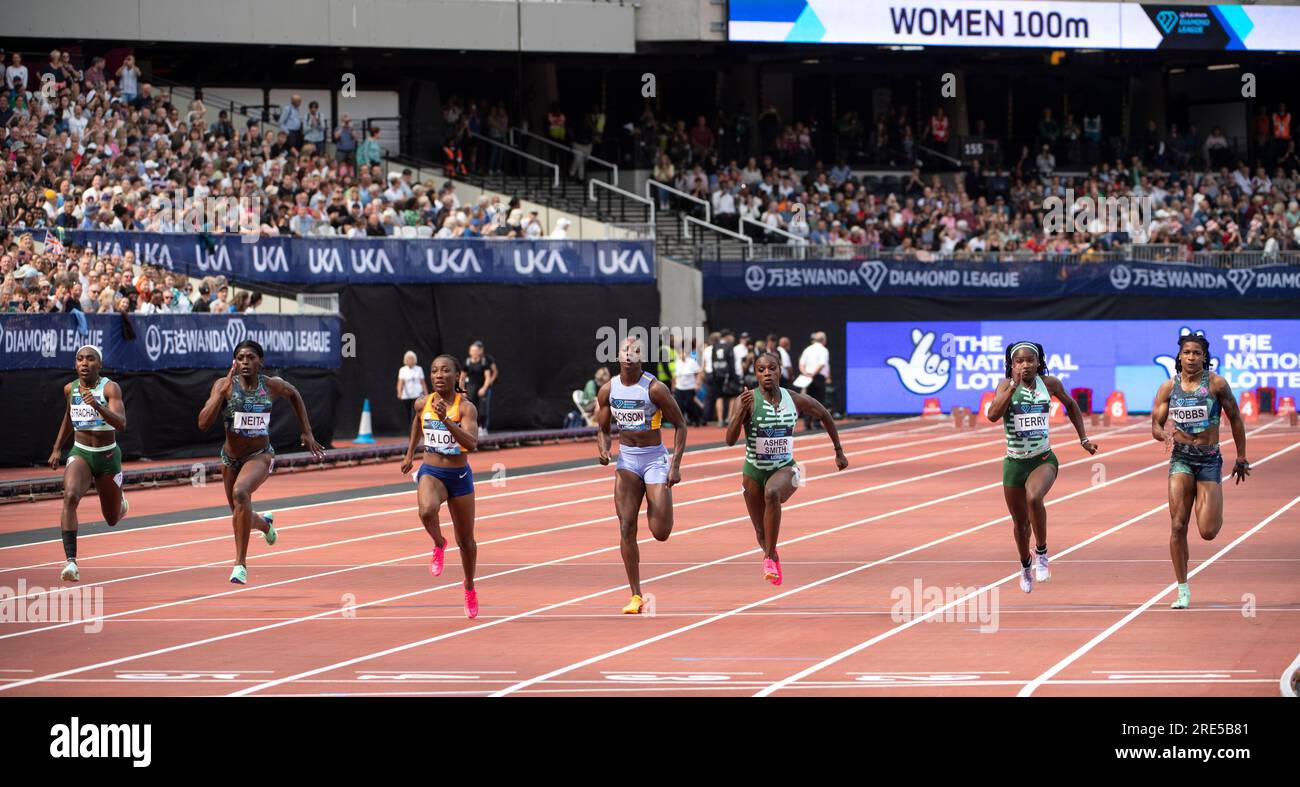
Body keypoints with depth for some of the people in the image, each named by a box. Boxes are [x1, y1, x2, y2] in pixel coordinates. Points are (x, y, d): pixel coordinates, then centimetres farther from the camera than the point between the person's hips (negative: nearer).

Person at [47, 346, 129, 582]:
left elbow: (121, 424, -29)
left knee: (112, 520, 13)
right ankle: (71, 561, -35)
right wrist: (56, 449, 20)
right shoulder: (70, 389, 1)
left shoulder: (110, 388, -14)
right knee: (70, 496, -30)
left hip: (108, 457, -2)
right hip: (80, 454, 2)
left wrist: (97, 406, -43)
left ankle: (119, 499, 53)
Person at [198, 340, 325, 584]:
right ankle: (264, 523, 58)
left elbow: (294, 394, 15)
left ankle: (240, 563, -28)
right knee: (240, 517, 17)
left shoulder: (272, 385, -9)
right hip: (231, 457, 3)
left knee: (240, 492, -33)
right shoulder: (224, 385, -13)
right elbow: (203, 423, -22)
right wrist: (223, 391, -29)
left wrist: (307, 432, 13)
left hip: (260, 455, -3)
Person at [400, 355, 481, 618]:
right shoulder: (422, 404, -3)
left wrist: (446, 420, -38)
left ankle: (470, 590, 36)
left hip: (459, 476, -1)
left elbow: (471, 444, -29)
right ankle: (439, 545, -2)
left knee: (465, 540, 12)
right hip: (431, 472, 1)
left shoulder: (465, 407, -15)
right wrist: (410, 454, 27)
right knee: (427, 511, -35)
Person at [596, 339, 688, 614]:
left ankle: (657, 505, 31)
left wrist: (675, 465, -14)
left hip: (655, 458, -3)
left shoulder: (655, 389, -14)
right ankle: (636, 596, -2)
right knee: (626, 528, -8)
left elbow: (680, 425, -7)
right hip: (626, 459, 3)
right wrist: (604, 451, -12)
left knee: (661, 533, -8)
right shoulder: (608, 390, -1)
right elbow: (603, 430, 10)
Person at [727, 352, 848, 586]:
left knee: (772, 492, -36)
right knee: (762, 535, 9)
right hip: (754, 471, 0)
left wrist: (839, 452, 16)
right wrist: (741, 411, -38)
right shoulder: (749, 400, -15)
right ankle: (771, 556, 46)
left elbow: (825, 416, 13)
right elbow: (730, 440, -24)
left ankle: (769, 557, -27)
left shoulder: (797, 400, -7)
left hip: (785, 469, 0)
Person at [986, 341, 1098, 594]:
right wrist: (1014, 385, -28)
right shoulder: (1006, 386, -7)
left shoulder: (1049, 383, -1)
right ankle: (1025, 566, 43)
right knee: (1020, 523, 14)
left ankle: (1041, 553, -14)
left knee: (1033, 498, -33)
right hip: (1014, 462, 1)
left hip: (1043, 459, -1)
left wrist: (1083, 439, 18)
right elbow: (993, 415, -25)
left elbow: (1071, 405, 19)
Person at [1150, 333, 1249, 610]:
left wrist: (1241, 458, 8)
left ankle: (1213, 511, 33)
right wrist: (1165, 436, -19)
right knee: (1178, 526, -10)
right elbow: (1156, 425, 5)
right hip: (1181, 458, 1)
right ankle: (1183, 591, -2)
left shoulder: (1216, 384, -5)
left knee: (1208, 532, -7)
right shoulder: (1168, 387, 1)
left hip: (1210, 459, -1)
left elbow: (1235, 419, 4)